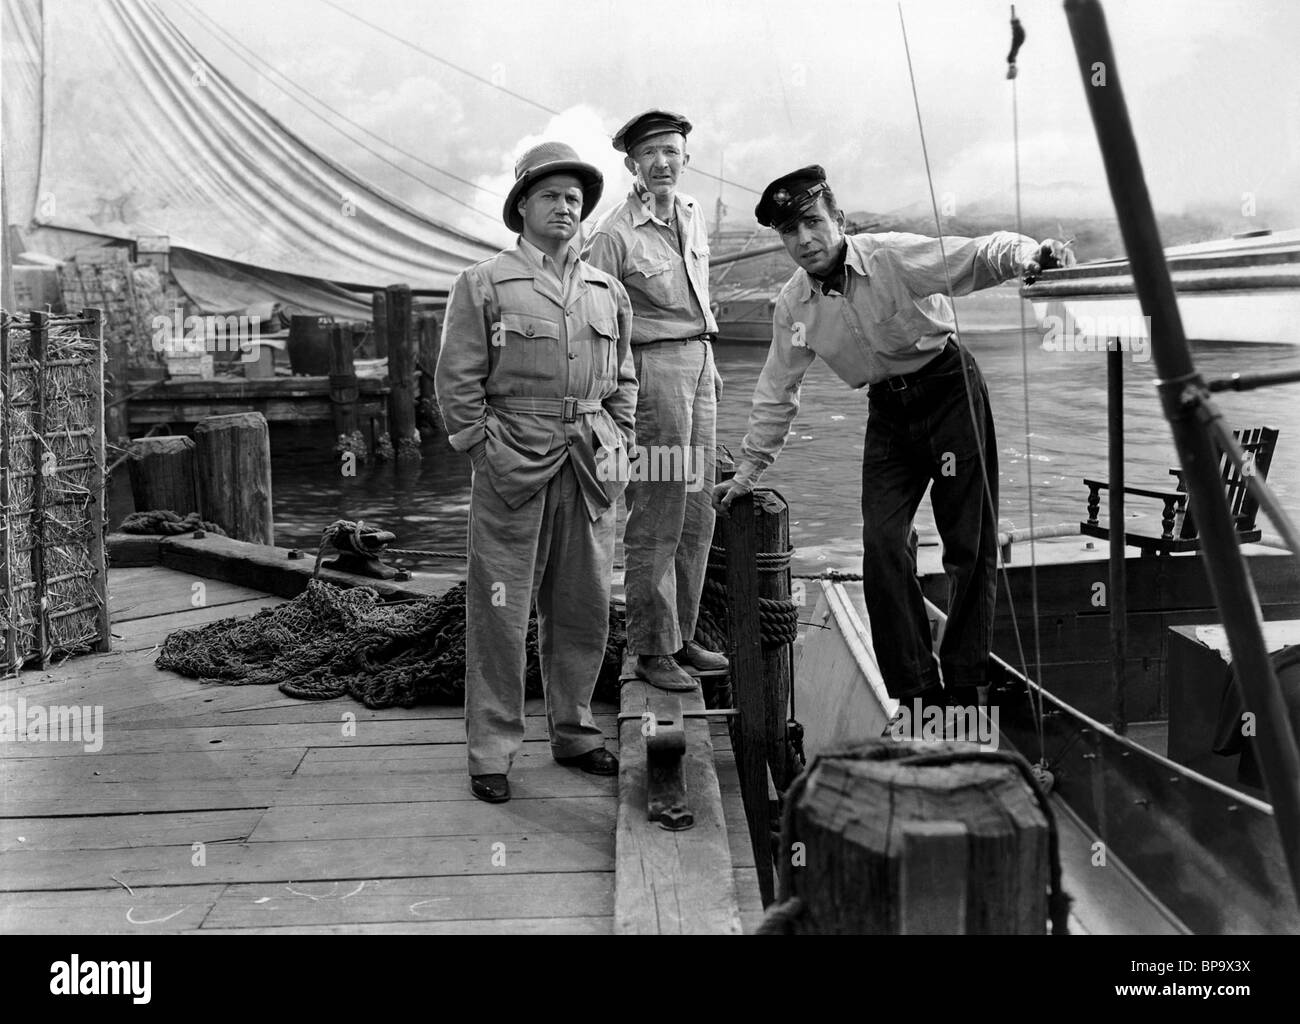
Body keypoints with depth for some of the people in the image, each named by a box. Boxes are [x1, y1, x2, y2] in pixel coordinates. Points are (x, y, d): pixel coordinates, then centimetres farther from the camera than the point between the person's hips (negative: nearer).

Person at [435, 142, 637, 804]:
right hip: (512, 469, -4)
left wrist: (618, 446, 10)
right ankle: (490, 752, 7)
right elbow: (456, 380, -1)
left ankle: (574, 733, 24)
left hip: (589, 470, 5)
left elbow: (622, 382, 21)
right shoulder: (483, 284, 1)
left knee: (584, 610, 10)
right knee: (499, 611, -2)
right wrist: (485, 452, -7)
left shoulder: (608, 291, 15)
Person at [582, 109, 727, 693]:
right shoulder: (615, 234, -11)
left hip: (699, 366, 8)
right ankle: (651, 649, 5)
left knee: (697, 516, 11)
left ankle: (681, 635, 21)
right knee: (657, 518, -5)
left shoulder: (693, 217, 13)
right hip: (653, 369, -8)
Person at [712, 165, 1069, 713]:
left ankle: (962, 689, 10)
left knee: (971, 544, -2)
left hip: (949, 387, -4)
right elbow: (777, 390, 7)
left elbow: (983, 254, -26)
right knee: (882, 543, -9)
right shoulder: (792, 304, -3)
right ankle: (918, 691, 1)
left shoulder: (895, 257, -20)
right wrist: (748, 468, 9)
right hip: (888, 411, 4)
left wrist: (1028, 256, -48)